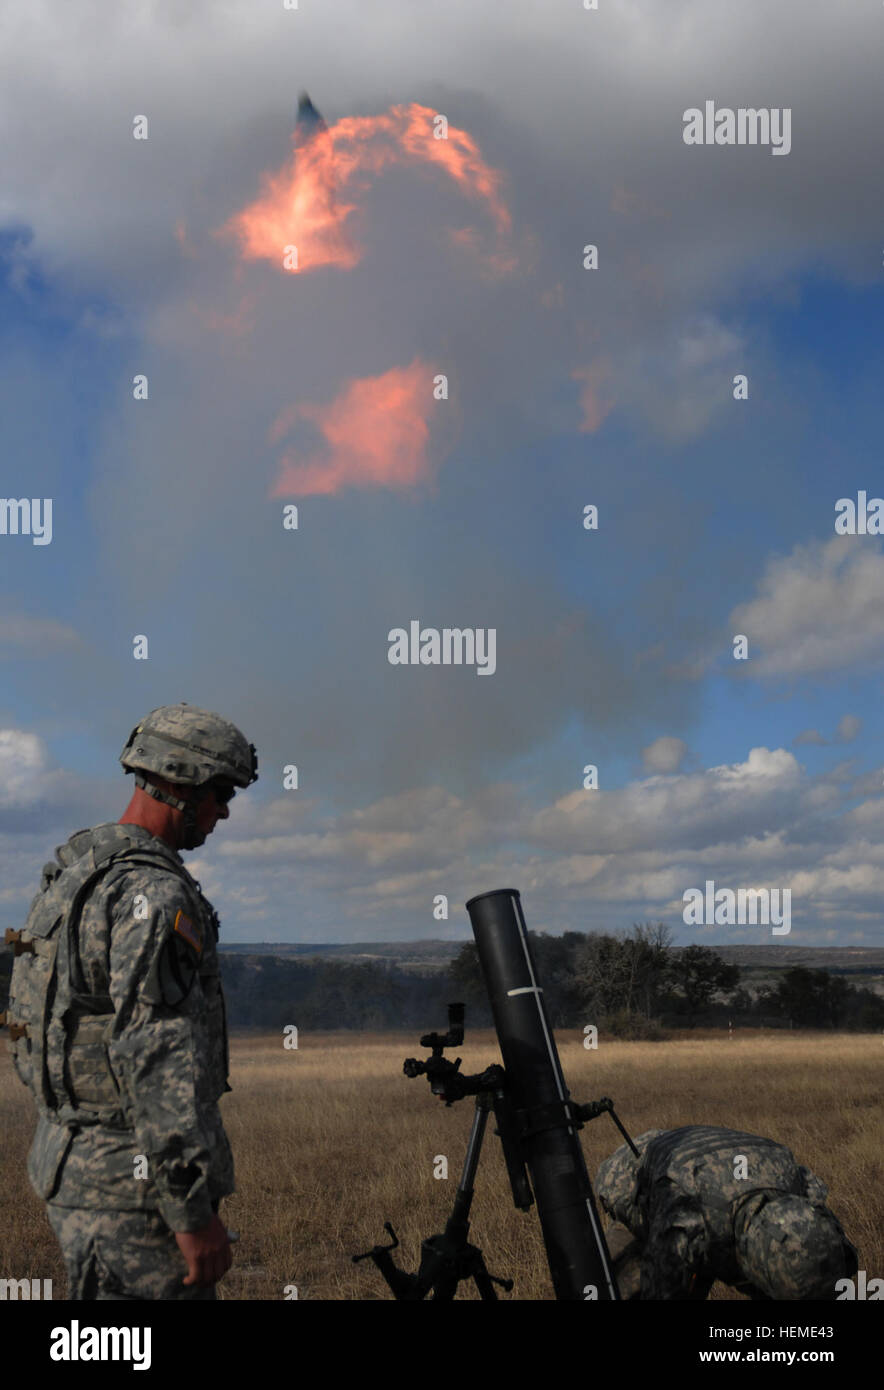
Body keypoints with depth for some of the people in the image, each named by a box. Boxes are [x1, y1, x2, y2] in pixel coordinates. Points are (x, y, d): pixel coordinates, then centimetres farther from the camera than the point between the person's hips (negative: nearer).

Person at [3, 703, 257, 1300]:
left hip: (71, 1166, 10)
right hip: (134, 1184, -10)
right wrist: (194, 1213, -23)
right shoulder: (152, 894, -19)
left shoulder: (72, 873, 13)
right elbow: (156, 1062, -25)